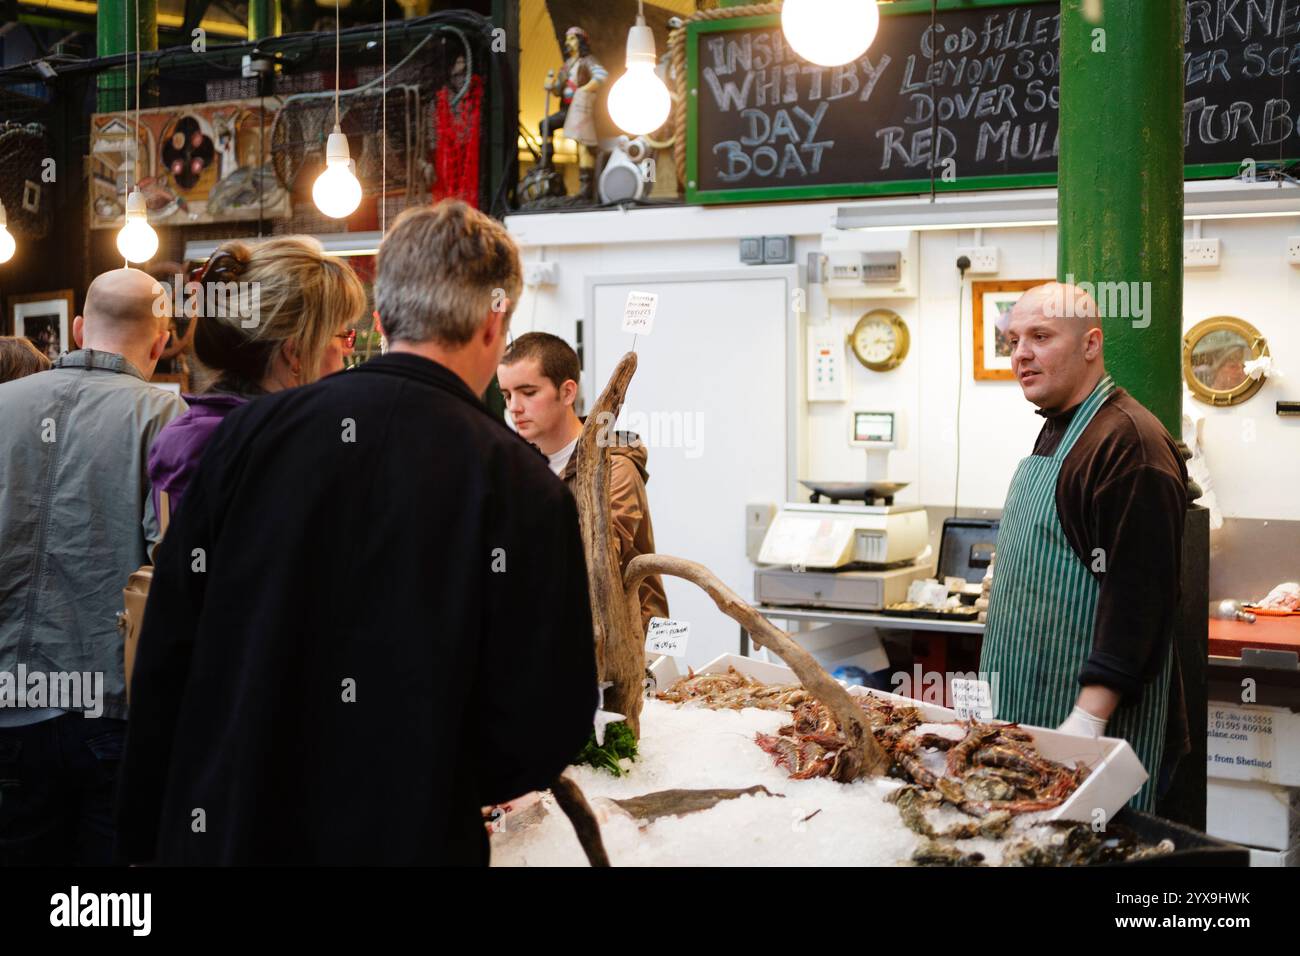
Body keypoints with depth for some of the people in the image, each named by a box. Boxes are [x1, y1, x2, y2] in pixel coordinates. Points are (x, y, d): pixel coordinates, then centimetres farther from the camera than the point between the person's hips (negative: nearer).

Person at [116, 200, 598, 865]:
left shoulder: (249, 431, -4)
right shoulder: (521, 485, -12)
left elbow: (166, 651, -1)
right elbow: (548, 727, -12)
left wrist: (146, 835, 9)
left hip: (216, 830, 3)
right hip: (410, 835, -2)